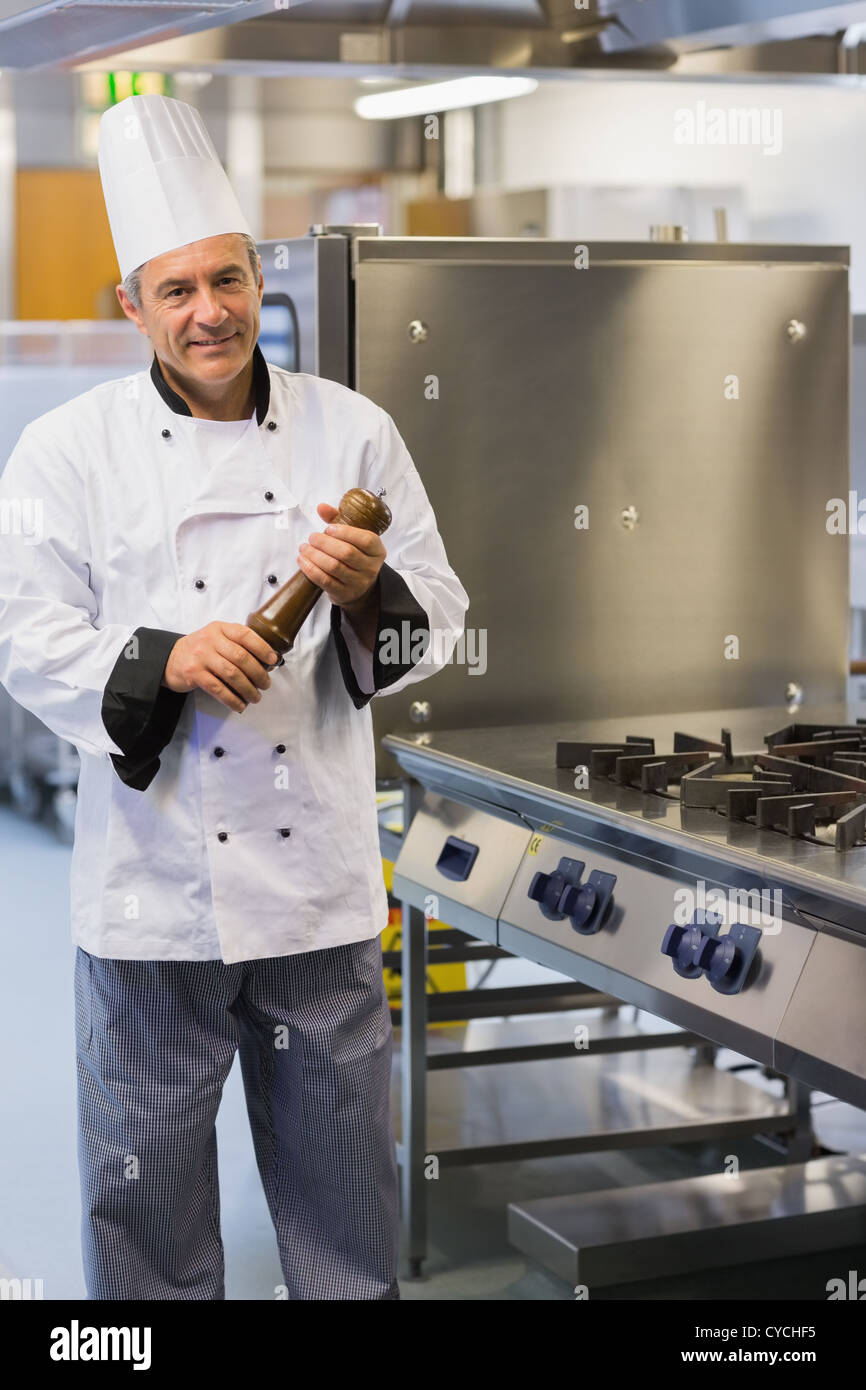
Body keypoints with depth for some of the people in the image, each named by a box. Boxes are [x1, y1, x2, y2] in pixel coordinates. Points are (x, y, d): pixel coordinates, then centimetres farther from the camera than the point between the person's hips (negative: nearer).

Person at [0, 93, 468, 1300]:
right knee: (147, 1168, 10)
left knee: (341, 1172, 13)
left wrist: (368, 595, -17)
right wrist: (163, 664, -21)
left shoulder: (352, 431, 2)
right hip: (151, 882, -1)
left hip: (320, 878, 2)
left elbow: (440, 623, 5)